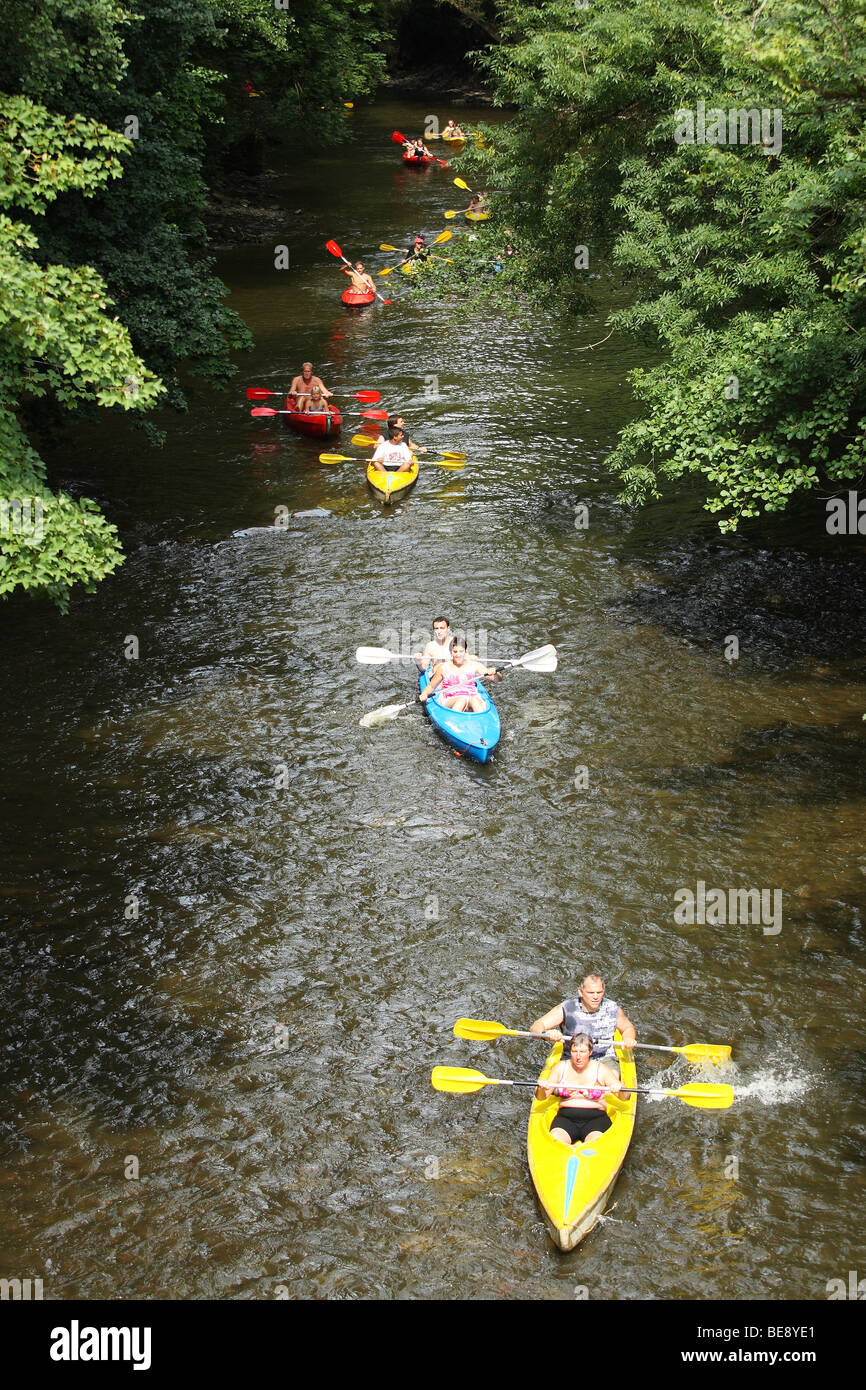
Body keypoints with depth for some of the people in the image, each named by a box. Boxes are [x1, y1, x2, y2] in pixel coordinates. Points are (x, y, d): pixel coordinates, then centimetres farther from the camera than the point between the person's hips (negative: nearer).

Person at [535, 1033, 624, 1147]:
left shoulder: (601, 1069, 4)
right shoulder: (561, 1067, 9)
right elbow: (541, 1097, 9)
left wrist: (619, 1089, -21)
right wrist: (541, 1089, -14)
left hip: (596, 1118, -1)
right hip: (565, 1118, 1)